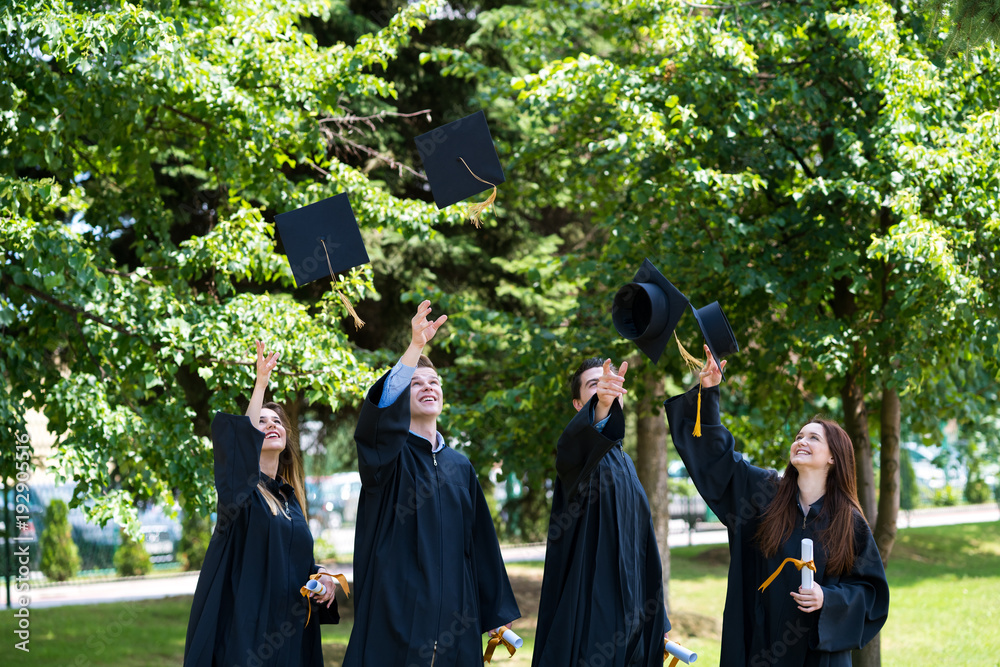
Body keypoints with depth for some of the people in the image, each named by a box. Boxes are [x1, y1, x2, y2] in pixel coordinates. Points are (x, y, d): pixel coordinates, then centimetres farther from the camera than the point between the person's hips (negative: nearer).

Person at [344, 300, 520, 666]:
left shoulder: (460, 467, 16)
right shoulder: (387, 453, 2)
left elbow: (480, 544, 16)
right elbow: (380, 409, -21)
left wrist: (497, 614, 12)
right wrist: (415, 348, -35)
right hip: (397, 618, -4)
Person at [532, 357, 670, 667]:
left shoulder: (623, 463, 19)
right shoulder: (579, 446, -5)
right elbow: (572, 448, -33)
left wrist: (657, 623, 16)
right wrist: (600, 407, -54)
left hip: (629, 613, 7)